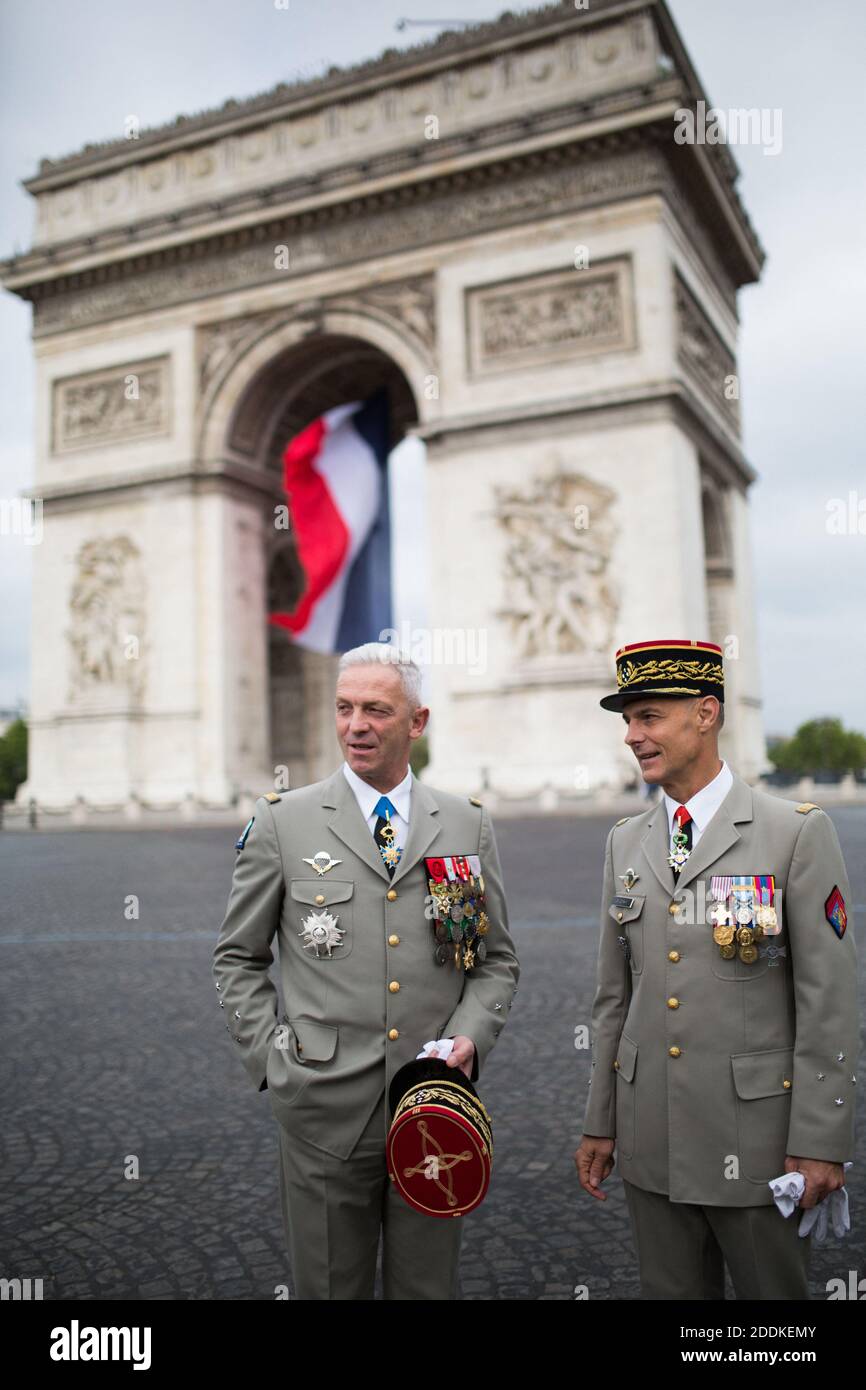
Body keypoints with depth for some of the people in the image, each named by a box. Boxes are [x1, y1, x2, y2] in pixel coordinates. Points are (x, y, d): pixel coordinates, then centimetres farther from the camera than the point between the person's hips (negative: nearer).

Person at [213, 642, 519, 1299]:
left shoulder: (468, 824, 4)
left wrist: (470, 1037, -6)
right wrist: (273, 1059, -3)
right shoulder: (283, 820, -1)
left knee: (429, 1285, 16)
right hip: (325, 1109, -1)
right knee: (331, 1286, 12)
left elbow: (498, 959, 10)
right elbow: (238, 959, 5)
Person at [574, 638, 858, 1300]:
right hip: (650, 1139, 5)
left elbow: (829, 998, -10)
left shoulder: (799, 832, -10)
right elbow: (614, 996, 9)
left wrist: (820, 1141, -11)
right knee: (670, 1289, 17)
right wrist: (599, 1123, 10)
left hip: (756, 1134, -4)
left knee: (776, 1287, 11)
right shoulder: (626, 842, 6)